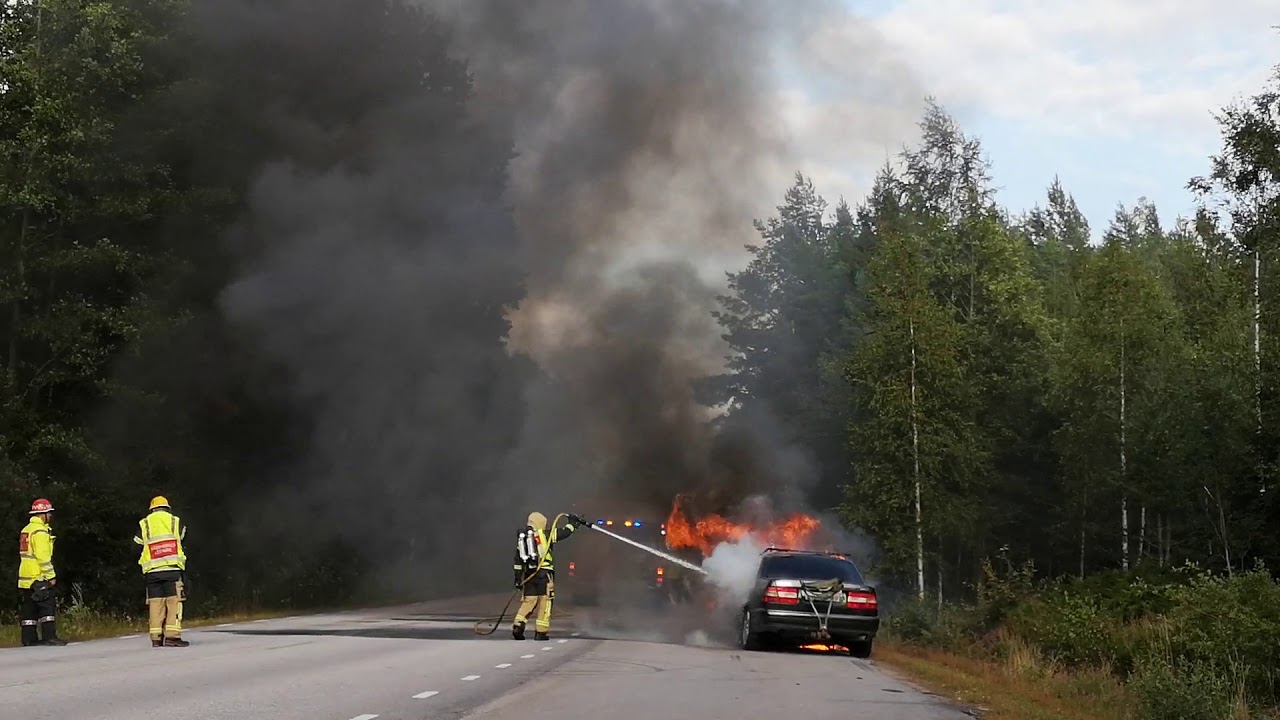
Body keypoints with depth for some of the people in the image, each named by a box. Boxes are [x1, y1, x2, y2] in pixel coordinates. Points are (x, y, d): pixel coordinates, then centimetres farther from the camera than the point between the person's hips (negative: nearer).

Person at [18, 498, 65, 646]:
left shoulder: (26, 530, 18)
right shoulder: (40, 531, -12)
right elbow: (43, 556, -18)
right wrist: (51, 576, -15)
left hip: (25, 577, 9)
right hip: (39, 578, -9)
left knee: (29, 609, 8)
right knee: (48, 606, -7)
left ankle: (29, 639, 8)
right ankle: (49, 637, -12)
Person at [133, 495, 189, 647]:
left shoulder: (143, 524, 12)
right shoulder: (176, 522, 10)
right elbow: (184, 544, 12)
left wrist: (143, 568, 21)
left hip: (152, 570, 2)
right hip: (173, 569, -2)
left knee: (155, 603, 5)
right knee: (174, 601, -3)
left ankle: (156, 638, 1)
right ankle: (172, 635, -13)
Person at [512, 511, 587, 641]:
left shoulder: (521, 538, 14)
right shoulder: (543, 535, -1)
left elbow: (518, 561, 13)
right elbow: (563, 532, 2)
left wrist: (518, 578, 16)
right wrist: (573, 522, 19)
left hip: (528, 575, 5)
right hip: (544, 573, -5)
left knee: (528, 601, 9)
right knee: (544, 602, 1)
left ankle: (518, 625, -10)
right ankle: (541, 632, 0)